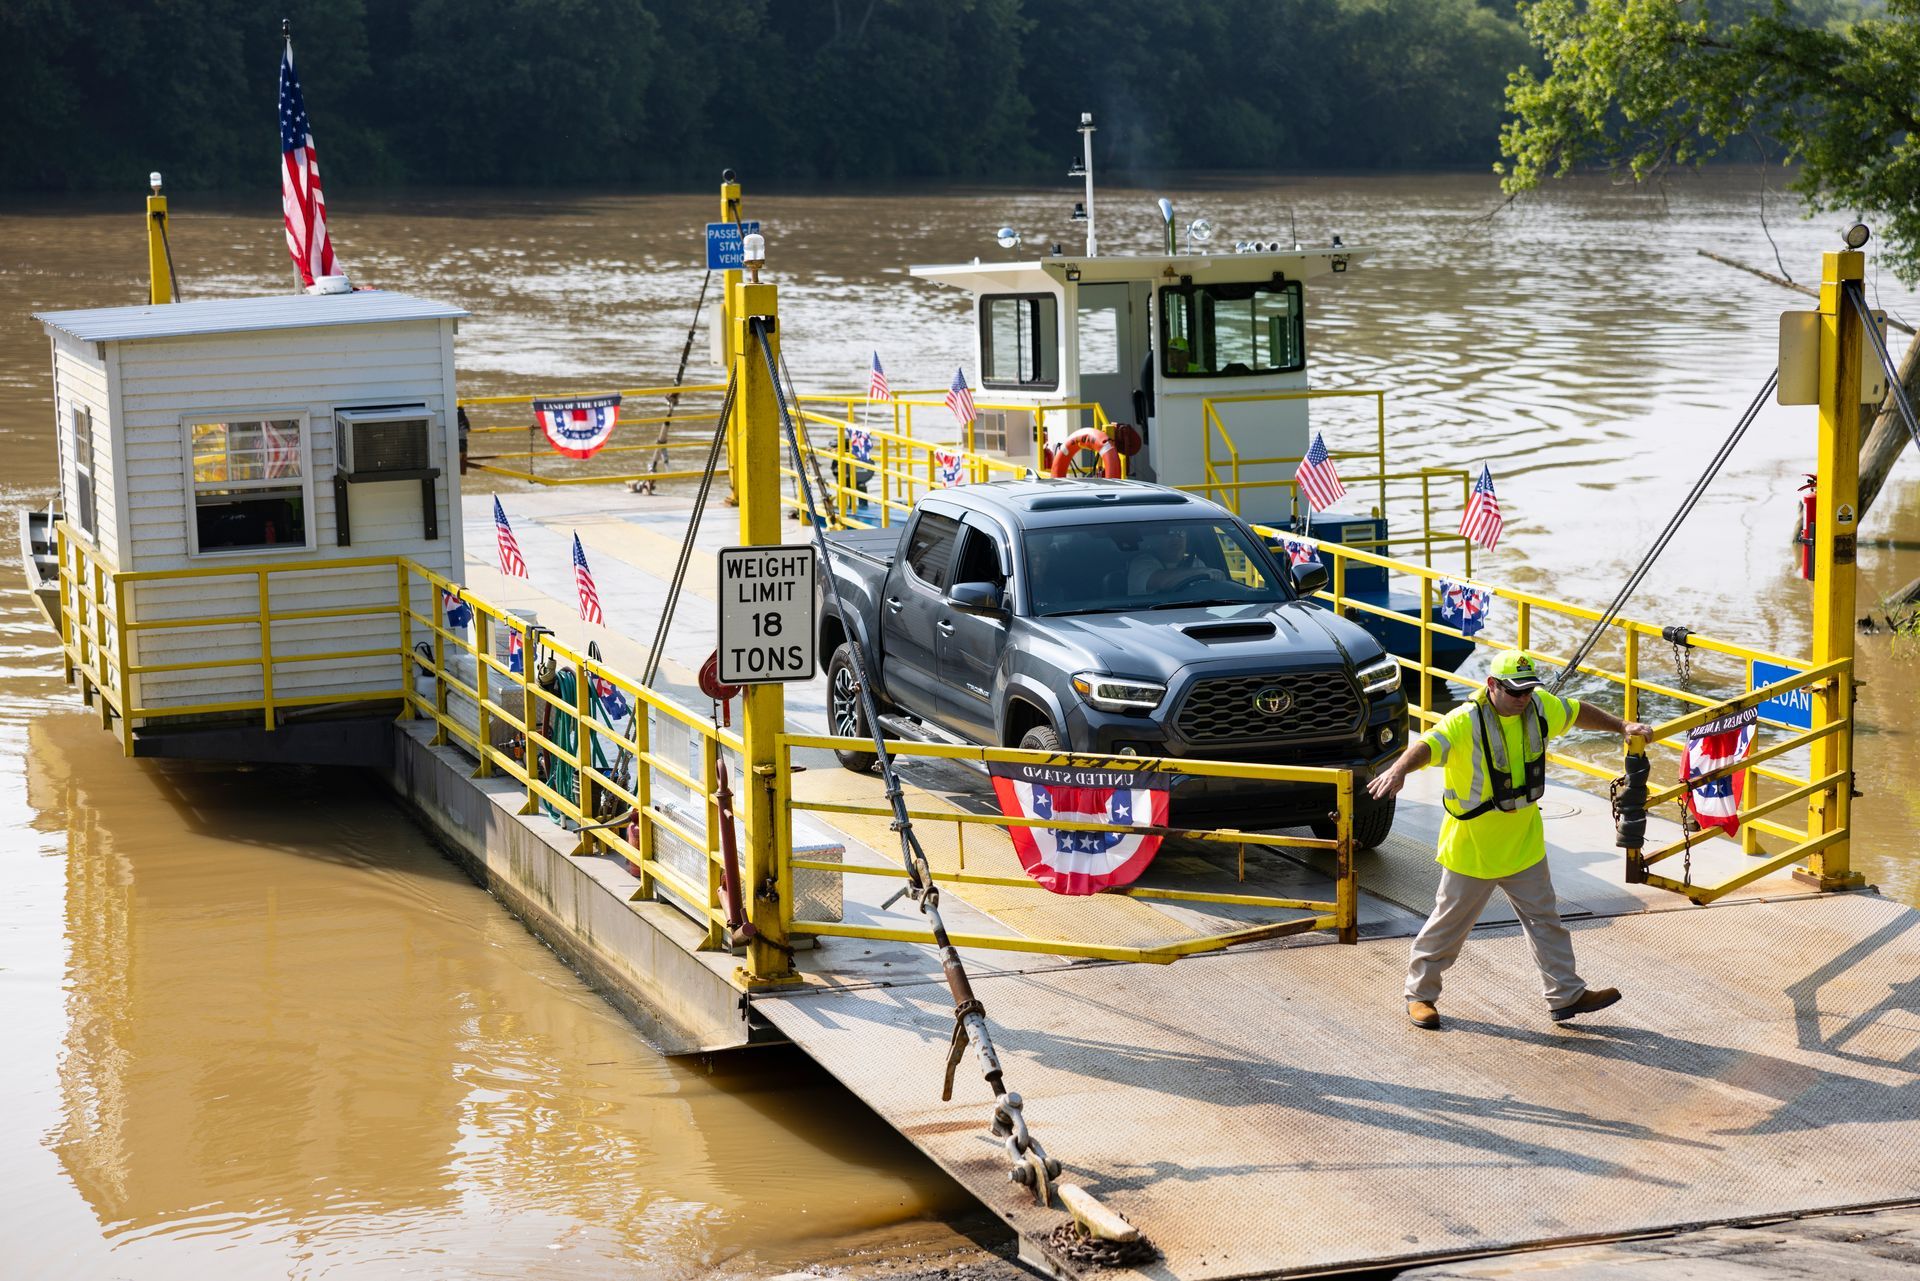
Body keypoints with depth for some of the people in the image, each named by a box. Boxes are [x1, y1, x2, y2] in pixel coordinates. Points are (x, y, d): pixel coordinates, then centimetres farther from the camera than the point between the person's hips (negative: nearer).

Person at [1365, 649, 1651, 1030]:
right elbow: (1427, 745, -43)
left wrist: (1622, 726, 23)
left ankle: (1566, 995, 23)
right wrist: (1399, 769, -63)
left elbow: (1578, 712, 18)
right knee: (1449, 923, 6)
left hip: (1524, 844, 6)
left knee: (1545, 919, 13)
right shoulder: (1465, 722, -25)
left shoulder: (1540, 707, -4)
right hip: (1471, 848, -6)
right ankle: (1420, 994, 23)